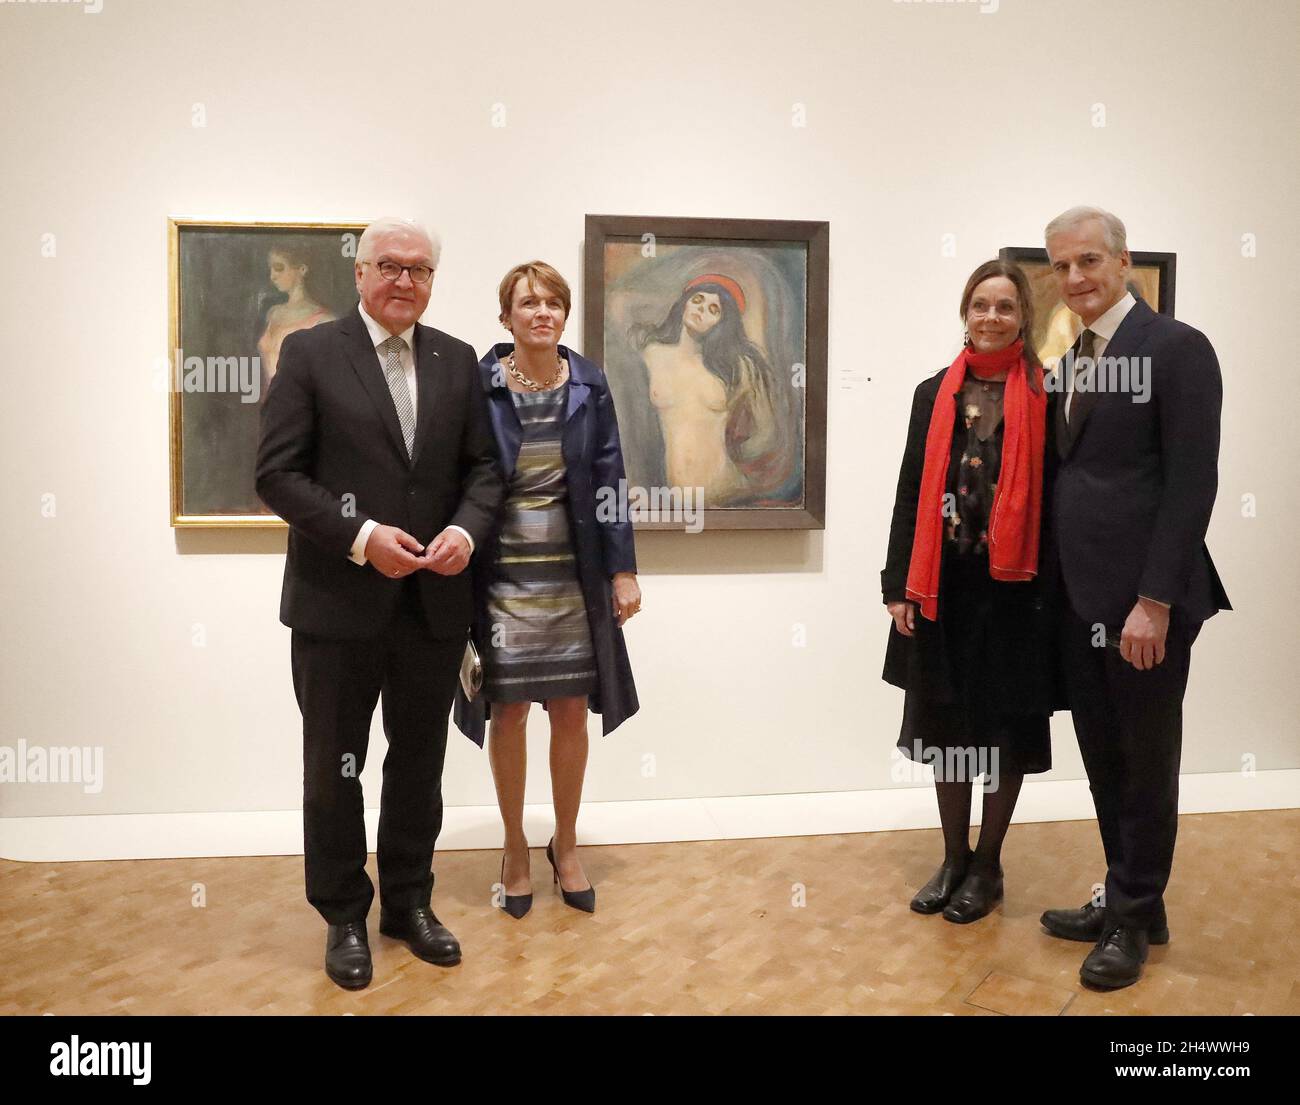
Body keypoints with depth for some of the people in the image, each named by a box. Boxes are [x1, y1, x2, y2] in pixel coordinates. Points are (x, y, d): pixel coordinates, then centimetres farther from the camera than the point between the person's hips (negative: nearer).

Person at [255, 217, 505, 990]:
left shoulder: (457, 361, 7)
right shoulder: (311, 353, -4)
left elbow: (484, 466, 6)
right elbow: (278, 473, -9)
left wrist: (466, 529, -13)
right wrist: (360, 536, -19)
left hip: (435, 602, 3)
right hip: (338, 604, -3)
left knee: (420, 764, 15)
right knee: (334, 768, 10)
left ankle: (409, 903, 33)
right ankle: (344, 918, 28)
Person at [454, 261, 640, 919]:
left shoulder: (589, 386, 2)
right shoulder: (478, 387, -5)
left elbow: (609, 480, 3)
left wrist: (622, 569, 0)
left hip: (573, 574, 2)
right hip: (504, 575, -2)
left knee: (571, 712, 8)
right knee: (509, 714, 7)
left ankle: (566, 847, 27)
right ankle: (515, 848, 26)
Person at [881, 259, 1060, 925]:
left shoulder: (1043, 396, -1)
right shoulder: (935, 394, 7)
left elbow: (1054, 496, -4)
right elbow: (911, 491, 5)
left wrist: (1050, 587, -9)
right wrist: (899, 584, 0)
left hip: (1013, 587, -3)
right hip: (942, 584, 3)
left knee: (1006, 725, 8)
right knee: (945, 724, 11)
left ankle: (988, 864, 24)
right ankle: (954, 858, 27)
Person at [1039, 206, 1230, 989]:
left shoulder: (1178, 348, -8)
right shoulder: (1072, 363, 14)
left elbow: (1192, 483, -14)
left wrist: (1154, 601, -19)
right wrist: (1064, 583, 8)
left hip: (1143, 600, -7)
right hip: (1081, 597, 7)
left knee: (1145, 763, 7)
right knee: (1105, 761, 15)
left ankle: (1134, 918, 23)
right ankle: (1128, 900, 30)